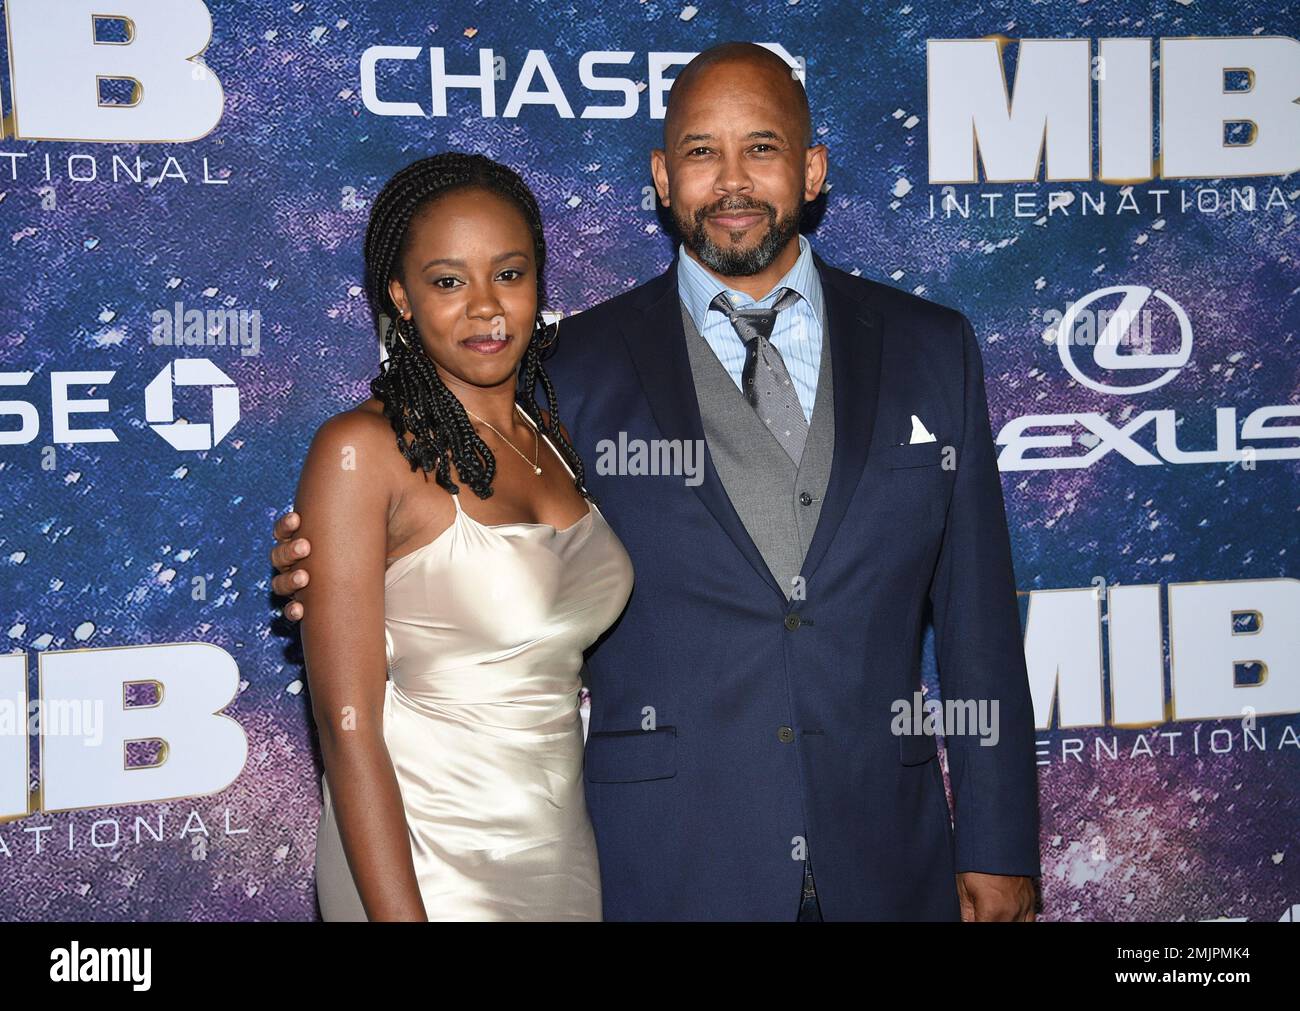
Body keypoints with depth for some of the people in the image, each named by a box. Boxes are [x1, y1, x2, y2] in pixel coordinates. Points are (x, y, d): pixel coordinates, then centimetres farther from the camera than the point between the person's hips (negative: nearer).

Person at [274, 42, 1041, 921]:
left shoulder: (930, 348, 5)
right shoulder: (581, 366, 0)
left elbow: (979, 618, 6)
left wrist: (999, 849, 4)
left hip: (888, 864, 2)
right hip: (665, 871, -2)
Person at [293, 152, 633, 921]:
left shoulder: (556, 440, 6)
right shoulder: (363, 452, -13)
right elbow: (348, 728, -16)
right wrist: (400, 915, -20)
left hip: (566, 856, 6)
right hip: (423, 867, -6)